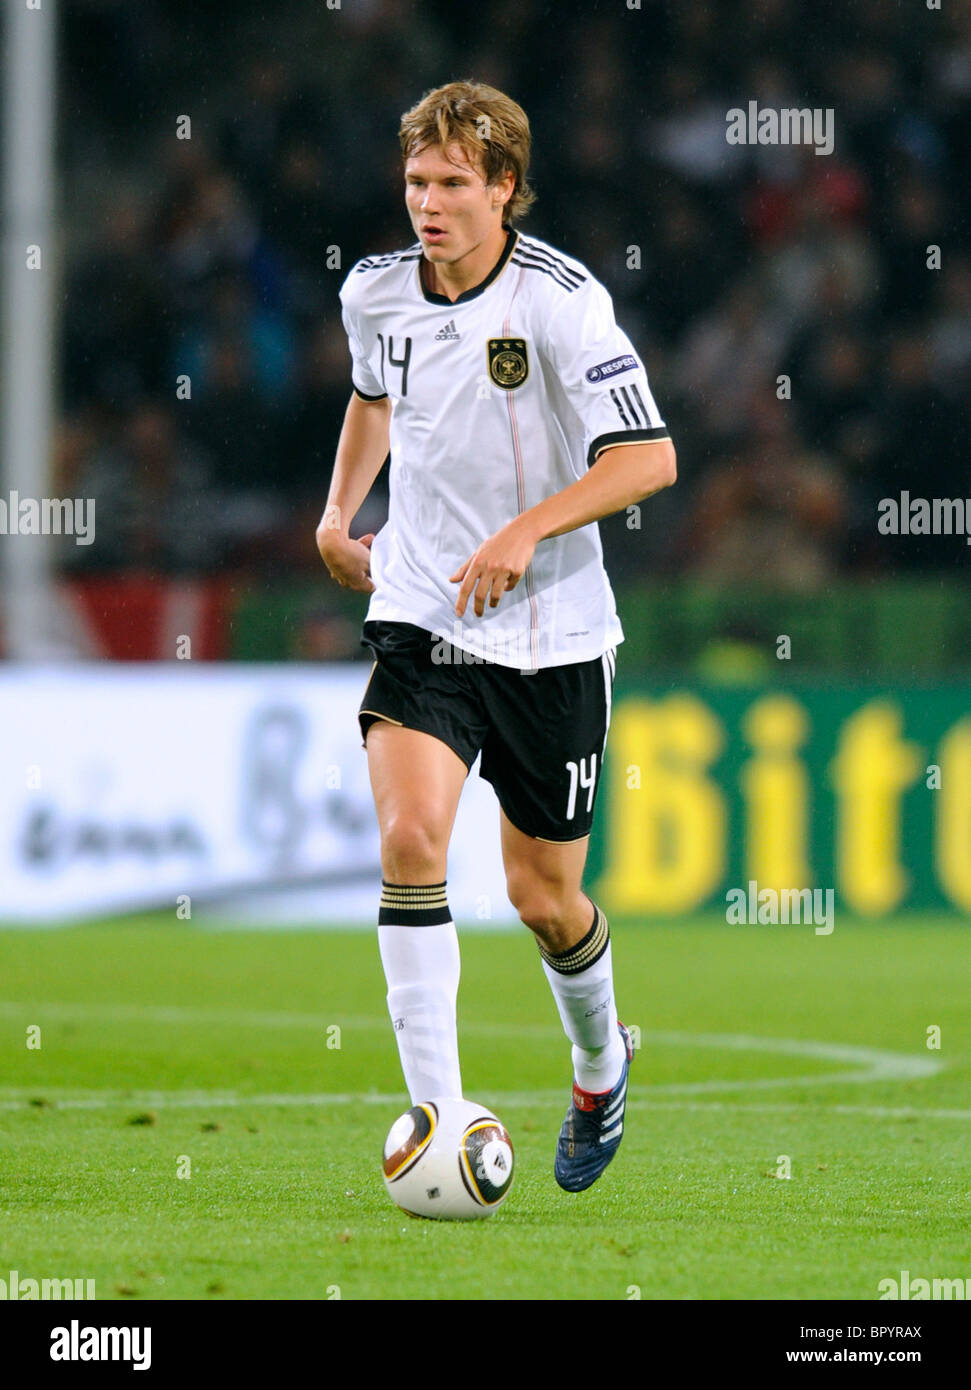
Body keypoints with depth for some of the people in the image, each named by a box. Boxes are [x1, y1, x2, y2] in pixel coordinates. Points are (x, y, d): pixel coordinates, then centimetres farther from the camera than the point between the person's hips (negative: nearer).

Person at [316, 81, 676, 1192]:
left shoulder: (562, 301, -15)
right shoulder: (375, 292, 1)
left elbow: (649, 457, -19)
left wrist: (527, 529, -29)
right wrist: (339, 509, 14)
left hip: (550, 634, -3)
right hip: (419, 616, 3)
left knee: (544, 900, 8)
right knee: (409, 840, -21)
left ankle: (600, 1064, 41)